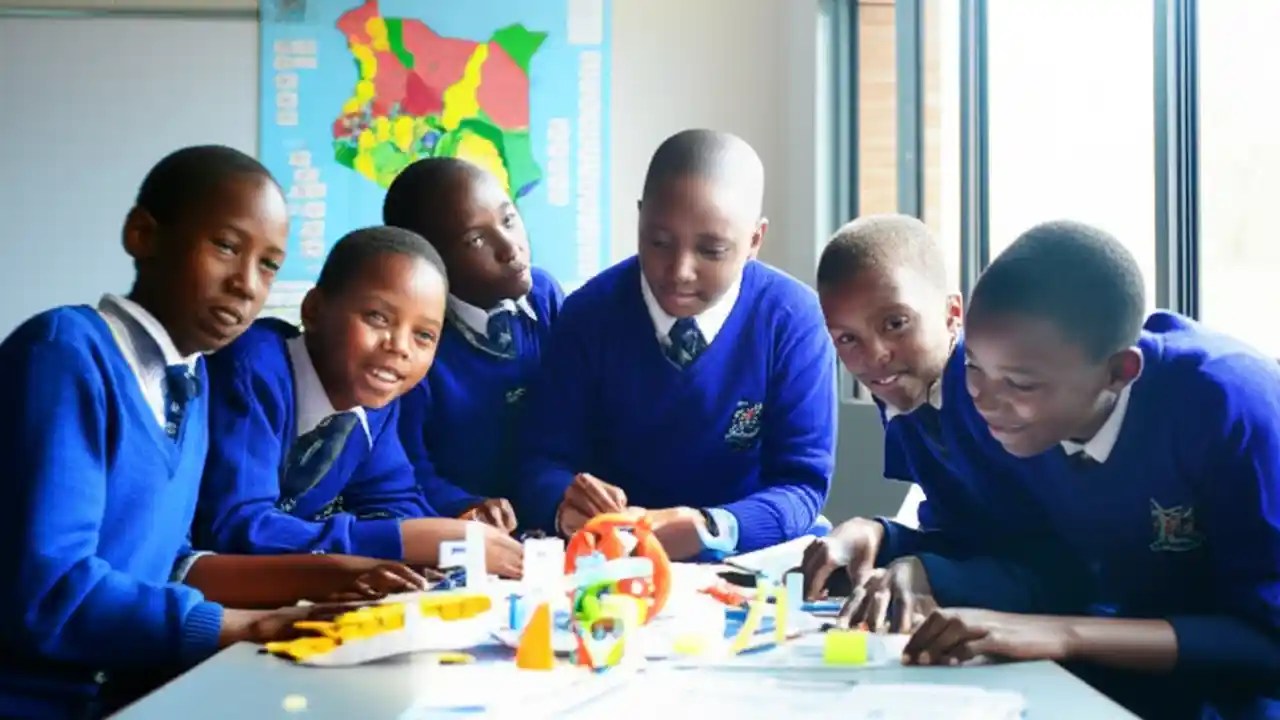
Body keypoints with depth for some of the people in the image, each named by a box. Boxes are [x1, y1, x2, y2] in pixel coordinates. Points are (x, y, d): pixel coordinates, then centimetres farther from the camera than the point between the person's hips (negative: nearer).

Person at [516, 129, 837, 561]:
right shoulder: (589, 312, -6)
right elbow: (544, 460, -5)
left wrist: (708, 529, -29)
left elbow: (802, 484, -10)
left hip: (749, 563, 0)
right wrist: (566, 505, -28)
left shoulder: (793, 320, -9)